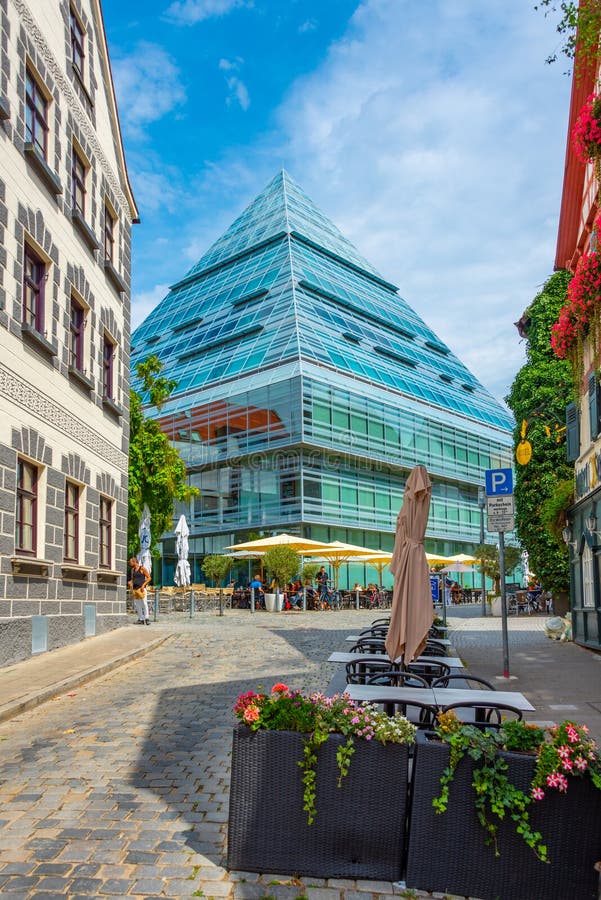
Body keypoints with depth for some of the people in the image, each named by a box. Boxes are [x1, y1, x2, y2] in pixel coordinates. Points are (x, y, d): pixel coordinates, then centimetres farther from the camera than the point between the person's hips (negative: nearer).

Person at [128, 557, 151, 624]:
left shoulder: (142, 568, -1)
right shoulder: (132, 570, 17)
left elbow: (149, 578, -1)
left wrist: (143, 585, -12)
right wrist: (130, 582, 4)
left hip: (141, 588, -6)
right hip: (134, 589, 6)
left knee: (144, 603, -13)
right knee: (137, 604, 2)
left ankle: (146, 618, -8)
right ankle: (141, 619, 5)